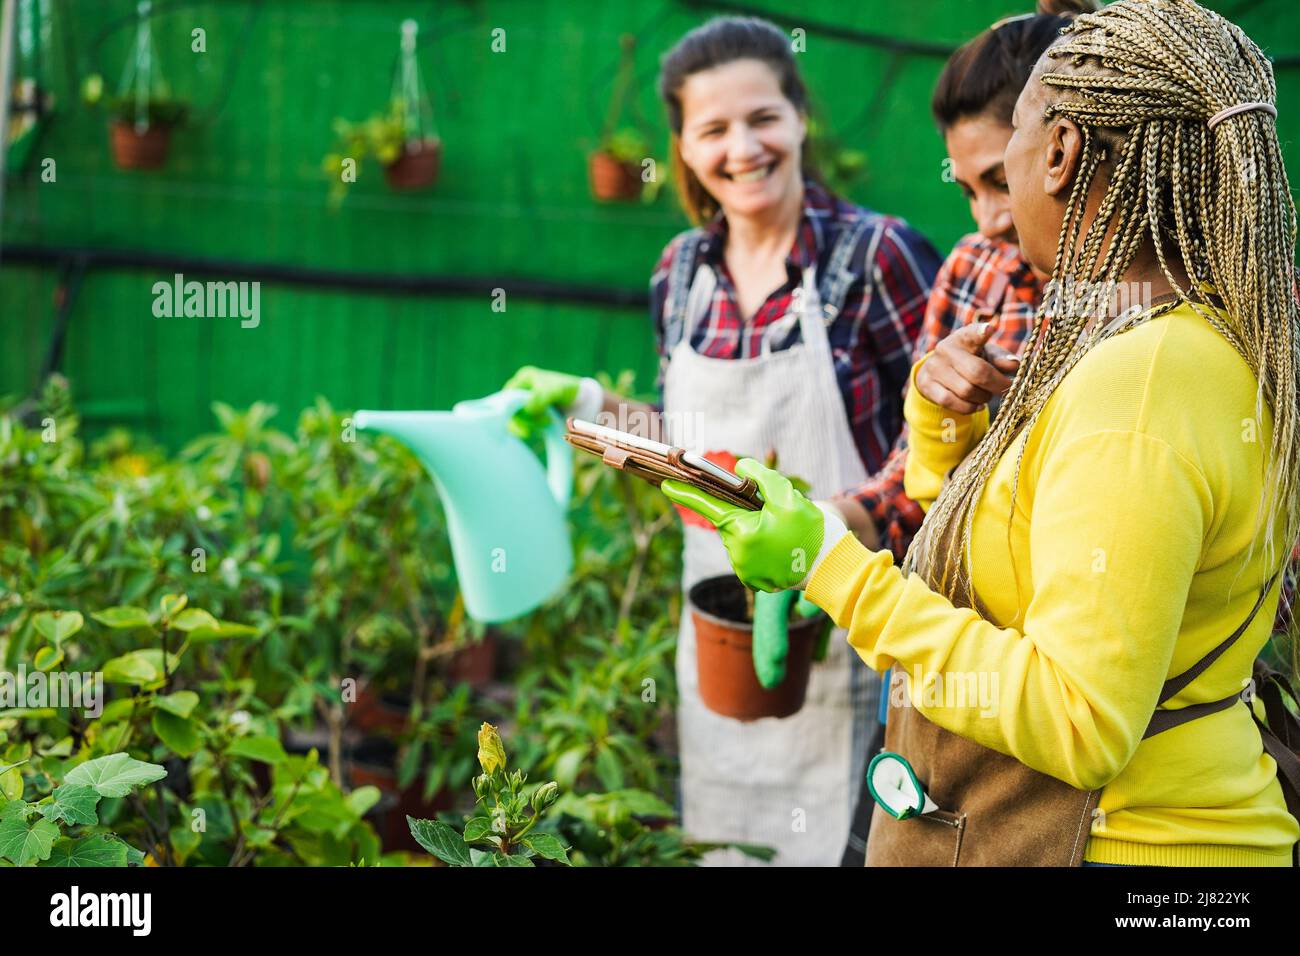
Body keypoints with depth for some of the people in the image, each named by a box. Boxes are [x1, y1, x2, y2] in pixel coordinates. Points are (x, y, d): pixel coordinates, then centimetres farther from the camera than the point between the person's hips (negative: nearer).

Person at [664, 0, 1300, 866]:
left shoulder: (1134, 390, -24)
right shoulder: (1216, 346, 6)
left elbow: (1078, 726, -27)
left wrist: (834, 568, -23)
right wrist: (942, 421, 2)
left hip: (1113, 841, -9)